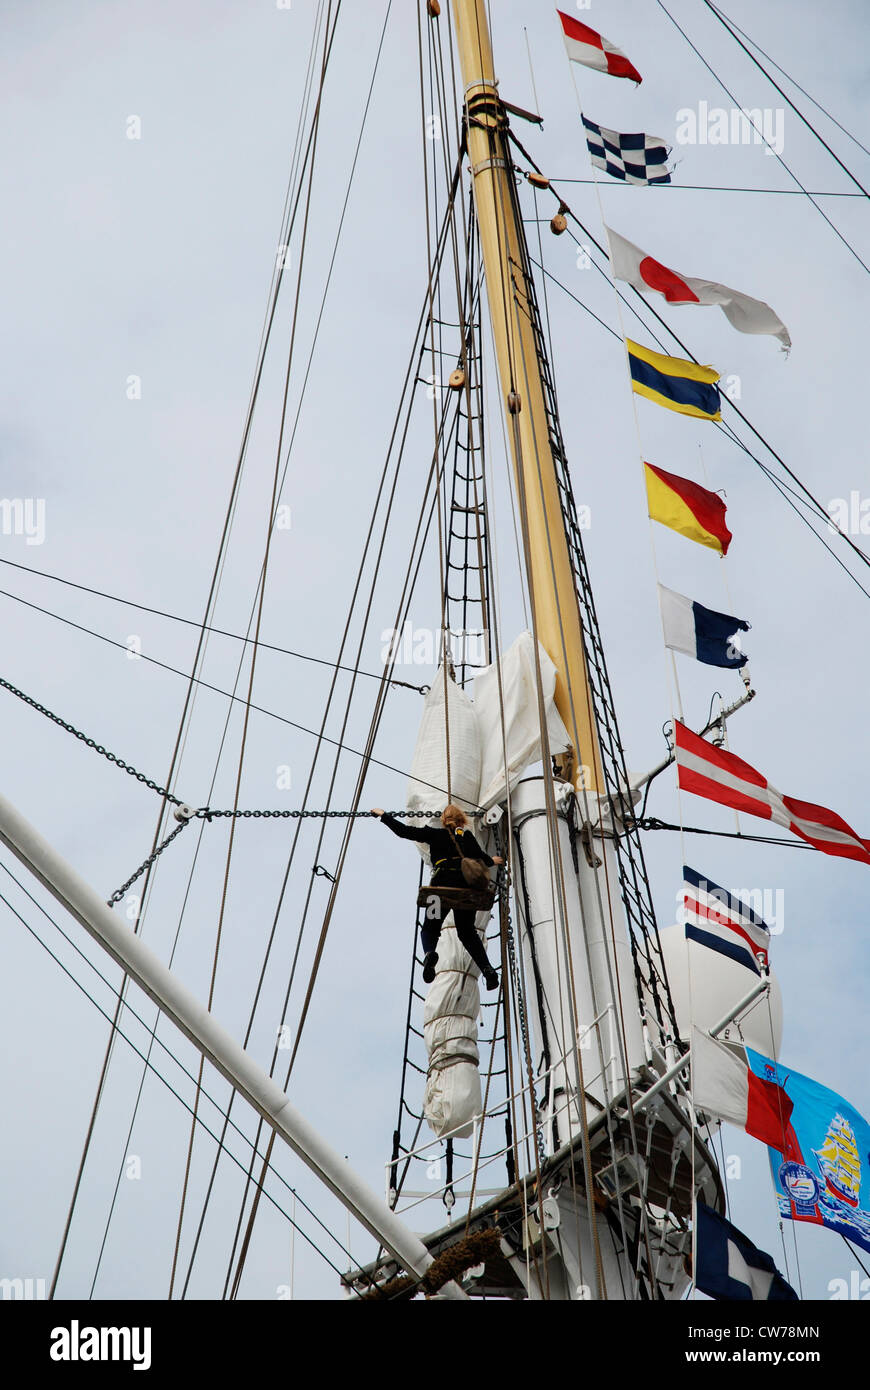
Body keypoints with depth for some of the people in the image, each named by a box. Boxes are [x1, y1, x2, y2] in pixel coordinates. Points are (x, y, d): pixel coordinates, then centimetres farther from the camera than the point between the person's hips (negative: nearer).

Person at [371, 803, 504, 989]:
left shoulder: (435, 834, 13)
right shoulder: (467, 836, 14)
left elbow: (404, 831, 10)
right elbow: (480, 857, 3)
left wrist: (383, 816, 21)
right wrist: (492, 861, 25)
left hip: (442, 886, -2)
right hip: (467, 888, 2)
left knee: (430, 929, 13)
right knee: (467, 932, 15)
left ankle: (429, 953, -22)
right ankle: (487, 968, -6)